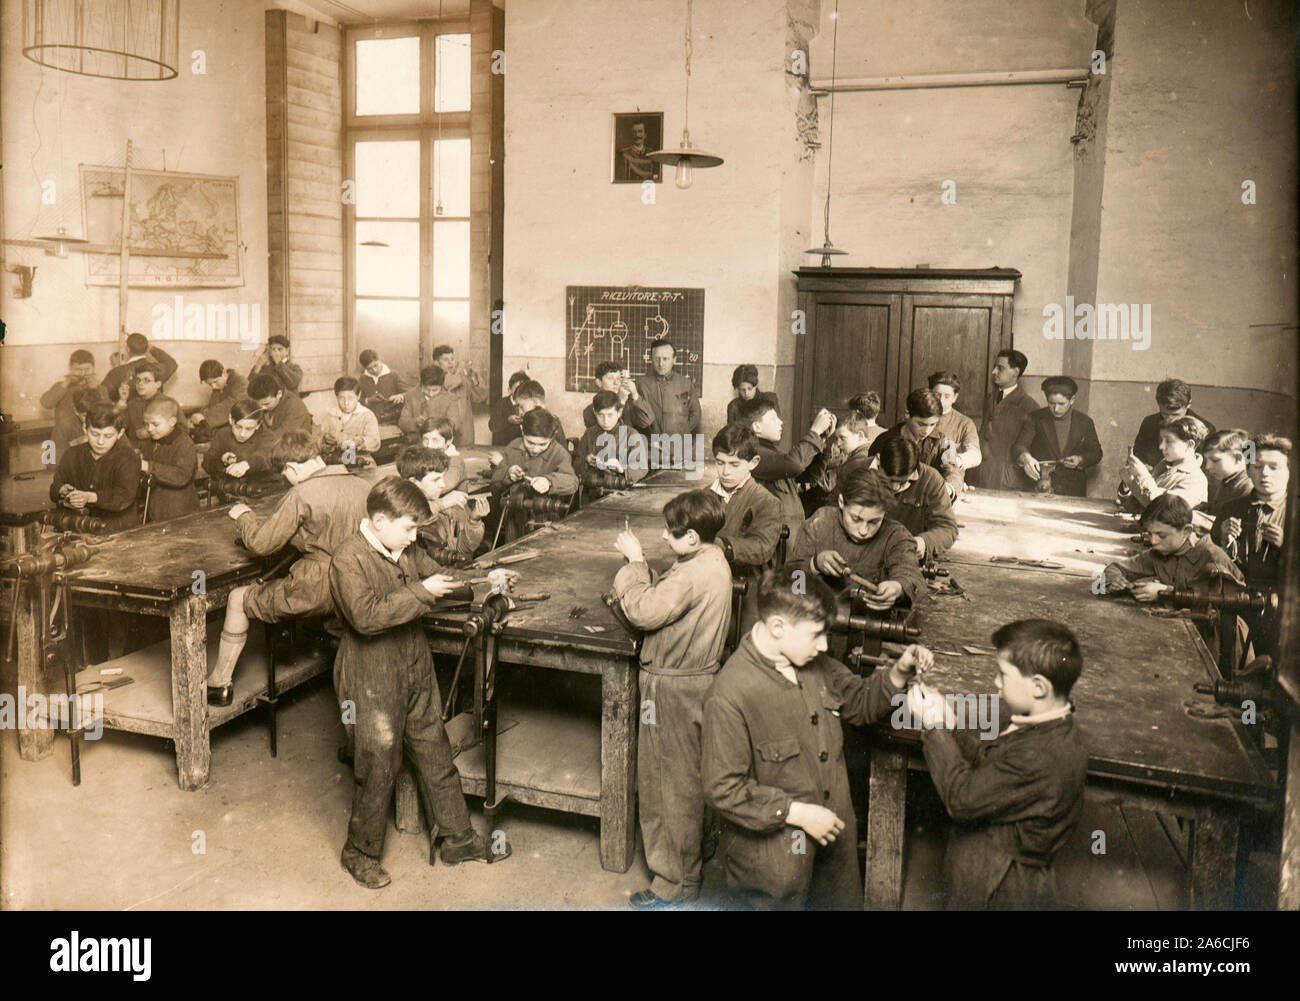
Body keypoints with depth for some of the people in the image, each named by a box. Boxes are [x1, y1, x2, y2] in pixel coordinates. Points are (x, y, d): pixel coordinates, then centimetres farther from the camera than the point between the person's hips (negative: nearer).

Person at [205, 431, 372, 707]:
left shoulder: (301, 495, -17)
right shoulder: (362, 486, 2)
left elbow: (260, 543, -13)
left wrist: (244, 516, 6)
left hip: (318, 590, -7)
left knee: (238, 599, 14)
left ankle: (217, 684, 22)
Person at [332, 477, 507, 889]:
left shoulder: (409, 550, 4)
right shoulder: (348, 560, -19)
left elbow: (434, 574, 21)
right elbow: (366, 616, -31)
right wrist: (422, 593, -30)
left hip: (416, 669, 7)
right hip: (371, 680, -7)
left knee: (435, 753, 16)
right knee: (378, 766, 4)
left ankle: (459, 839, 29)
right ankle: (360, 852, 25)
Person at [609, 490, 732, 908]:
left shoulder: (692, 575, -27)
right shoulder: (714, 561, 6)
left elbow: (644, 611, -26)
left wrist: (634, 561, -15)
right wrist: (640, 564, -1)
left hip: (673, 688, -10)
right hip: (699, 674, 10)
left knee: (672, 783, 3)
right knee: (688, 778, 23)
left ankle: (676, 882, 16)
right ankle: (691, 860, 40)